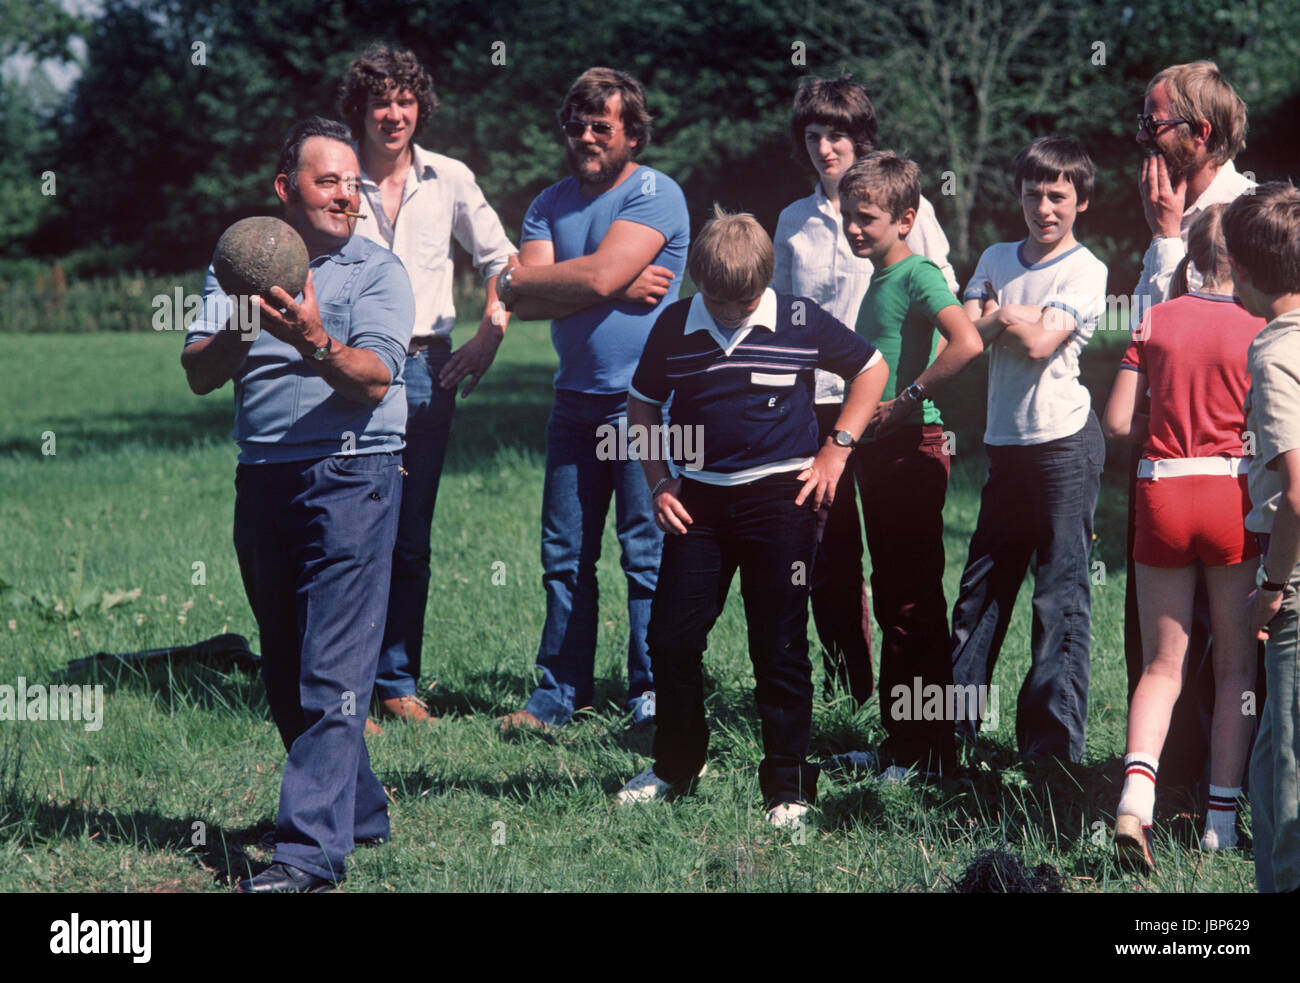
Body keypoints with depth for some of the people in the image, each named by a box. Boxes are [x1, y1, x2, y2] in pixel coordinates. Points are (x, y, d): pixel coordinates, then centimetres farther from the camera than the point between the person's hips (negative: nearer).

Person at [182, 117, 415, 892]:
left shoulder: (379, 271, 1)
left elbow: (371, 380, -13)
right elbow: (199, 374, 2)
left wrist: (317, 344, -31)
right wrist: (238, 329, -18)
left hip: (351, 476, -5)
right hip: (263, 480, 5)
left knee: (333, 673, -11)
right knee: (285, 672, 11)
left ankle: (312, 850, -16)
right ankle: (360, 810, 25)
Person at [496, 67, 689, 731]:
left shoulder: (656, 195, -6)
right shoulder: (551, 204, 12)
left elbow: (598, 276, -18)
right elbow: (523, 301, -2)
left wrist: (520, 280, -3)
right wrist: (618, 288, -12)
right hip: (576, 397, 6)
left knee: (649, 552, -4)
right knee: (564, 553, 7)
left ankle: (653, 694, 2)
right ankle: (561, 691, 14)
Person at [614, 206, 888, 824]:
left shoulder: (799, 322, -6)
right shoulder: (675, 326, 0)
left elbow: (871, 369, 7)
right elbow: (642, 404, 14)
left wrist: (837, 449, 0)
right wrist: (658, 481, 4)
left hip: (779, 495, -3)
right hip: (698, 500, 3)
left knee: (780, 650, 1)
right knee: (671, 639, 2)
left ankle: (789, 788, 10)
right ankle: (676, 765, 23)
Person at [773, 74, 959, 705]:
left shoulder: (906, 205, 3)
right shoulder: (794, 221, 14)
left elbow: (945, 298, 4)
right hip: (817, 403, 4)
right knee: (827, 555, 4)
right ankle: (847, 692, 12)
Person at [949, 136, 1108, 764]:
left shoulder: (1085, 270, -5)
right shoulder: (997, 259, 13)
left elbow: (1041, 342, -15)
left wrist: (997, 314, -1)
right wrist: (1009, 318, -14)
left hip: (1064, 445, -6)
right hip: (1007, 445, 6)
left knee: (1061, 599, -4)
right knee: (980, 588, 10)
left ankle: (1054, 747, -1)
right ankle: (953, 728, 19)